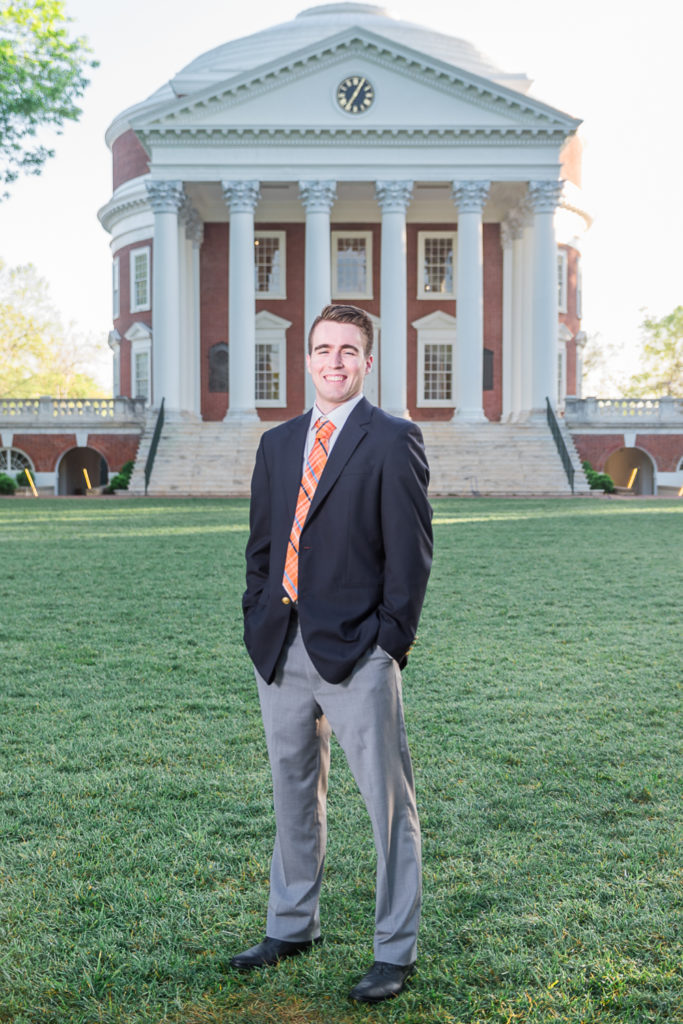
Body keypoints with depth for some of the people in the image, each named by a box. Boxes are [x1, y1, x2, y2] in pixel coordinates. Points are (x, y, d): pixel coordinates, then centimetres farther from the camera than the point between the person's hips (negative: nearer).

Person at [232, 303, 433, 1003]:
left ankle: (394, 952, 13)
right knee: (293, 794, 17)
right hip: (281, 651, 6)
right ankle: (292, 926, 33)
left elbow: (411, 550, -7)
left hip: (356, 654, -6)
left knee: (388, 803, 1)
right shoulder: (277, 444, 13)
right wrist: (258, 625, 8)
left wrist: (392, 639, -11)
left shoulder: (393, 441, -4)